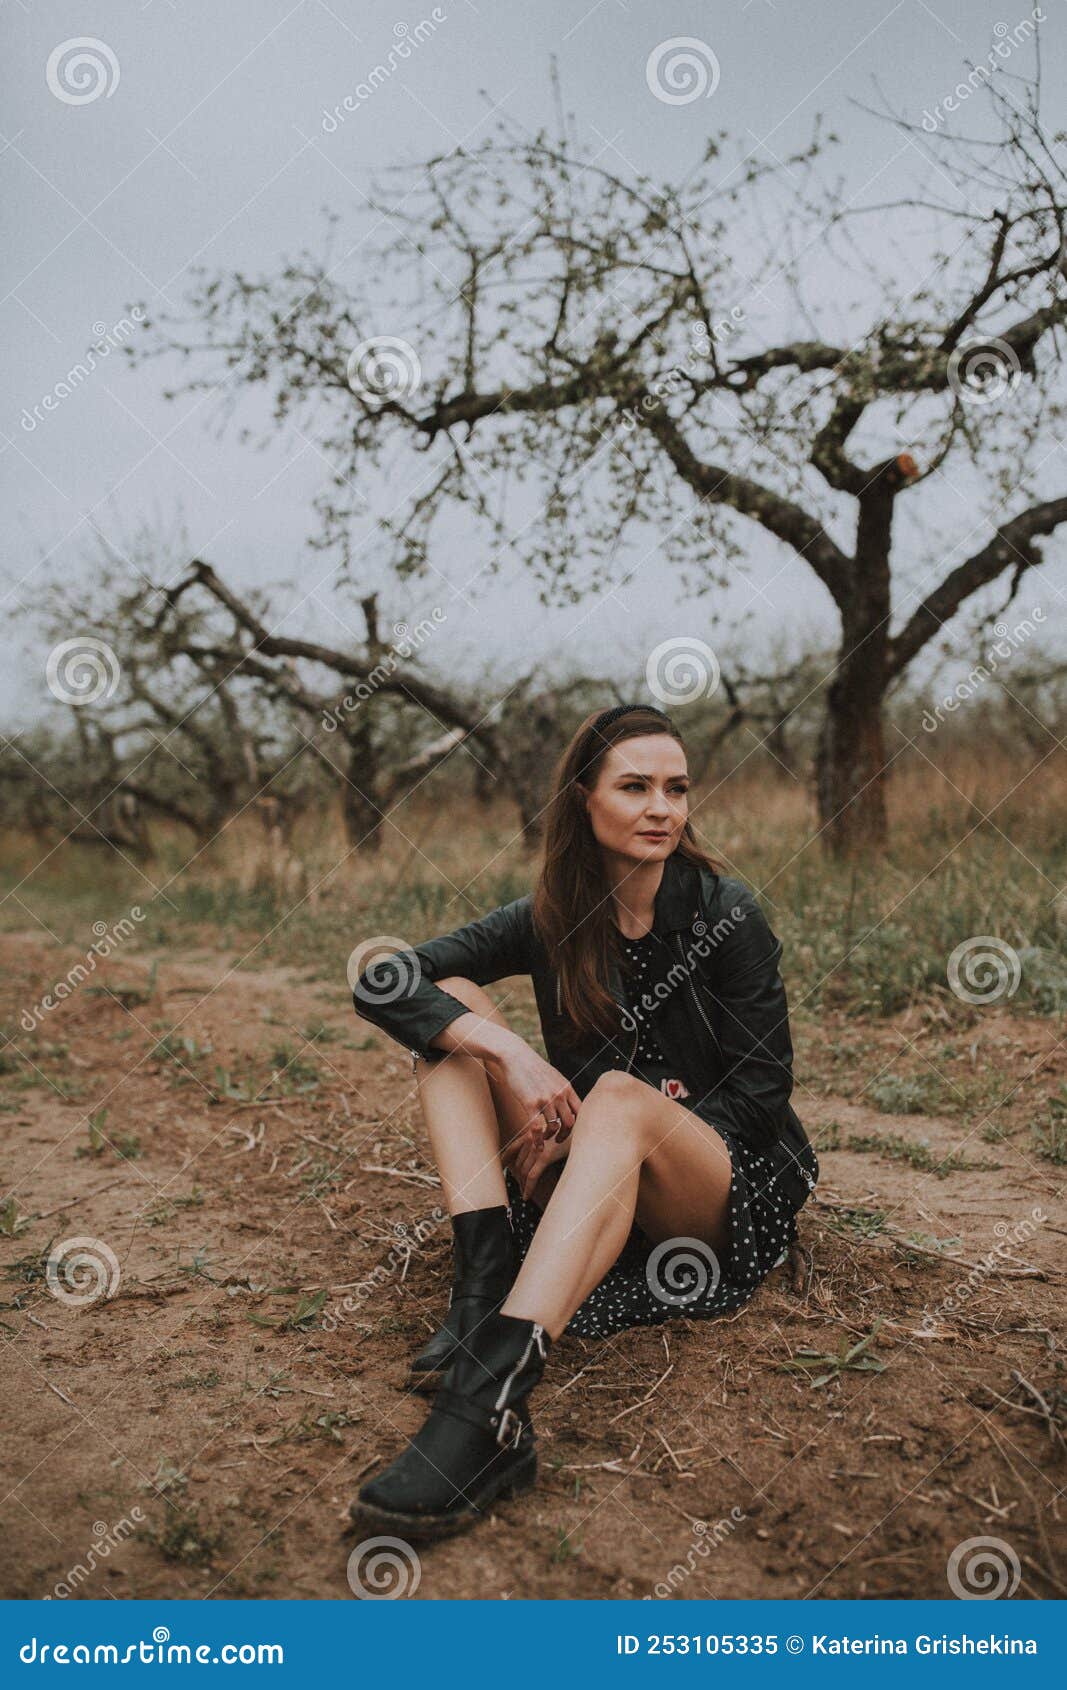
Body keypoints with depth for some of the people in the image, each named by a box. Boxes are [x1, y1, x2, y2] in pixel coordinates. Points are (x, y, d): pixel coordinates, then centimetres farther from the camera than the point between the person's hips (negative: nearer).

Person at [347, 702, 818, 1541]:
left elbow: (762, 1092, -10)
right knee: (451, 1009, -12)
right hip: (592, 1180, 4)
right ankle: (485, 1292, -31)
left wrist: (614, 1120, -19)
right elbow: (381, 983, -10)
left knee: (619, 1095, -36)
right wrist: (510, 1053, -26)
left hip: (734, 1188, -4)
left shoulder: (725, 913, -10)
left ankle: (486, 1401, -55)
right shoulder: (548, 919, -2)